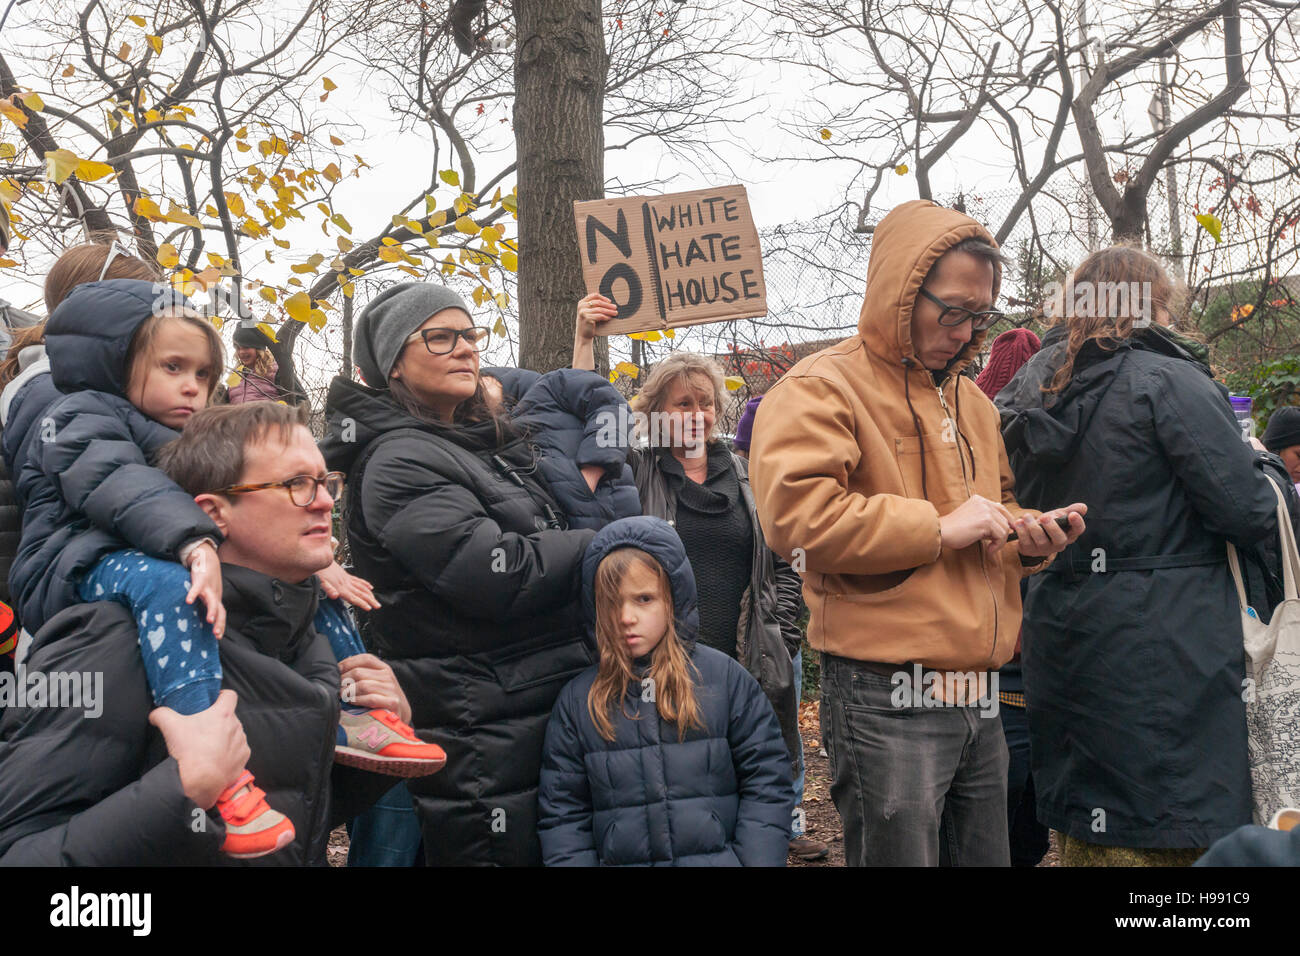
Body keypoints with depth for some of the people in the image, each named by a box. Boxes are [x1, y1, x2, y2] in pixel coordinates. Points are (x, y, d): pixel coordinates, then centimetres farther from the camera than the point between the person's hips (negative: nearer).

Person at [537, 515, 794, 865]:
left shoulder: (726, 678, 4)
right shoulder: (576, 700, 7)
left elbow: (766, 784, 4)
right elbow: (563, 813, 9)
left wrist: (758, 858, -5)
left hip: (719, 855, -2)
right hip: (619, 858, 2)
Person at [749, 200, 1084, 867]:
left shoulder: (971, 401, 18)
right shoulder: (821, 388, -8)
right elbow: (794, 514, -23)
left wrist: (1026, 540, 7)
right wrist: (939, 527, -18)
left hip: (979, 702, 8)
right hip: (887, 704, -8)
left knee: (984, 855, 17)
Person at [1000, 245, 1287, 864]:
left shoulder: (1046, 405, 11)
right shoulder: (1167, 381, -10)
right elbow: (1248, 511, -12)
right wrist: (1266, 467, 9)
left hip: (1064, 654, 7)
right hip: (1161, 664, -7)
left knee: (1087, 840, 15)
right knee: (1168, 838, 2)